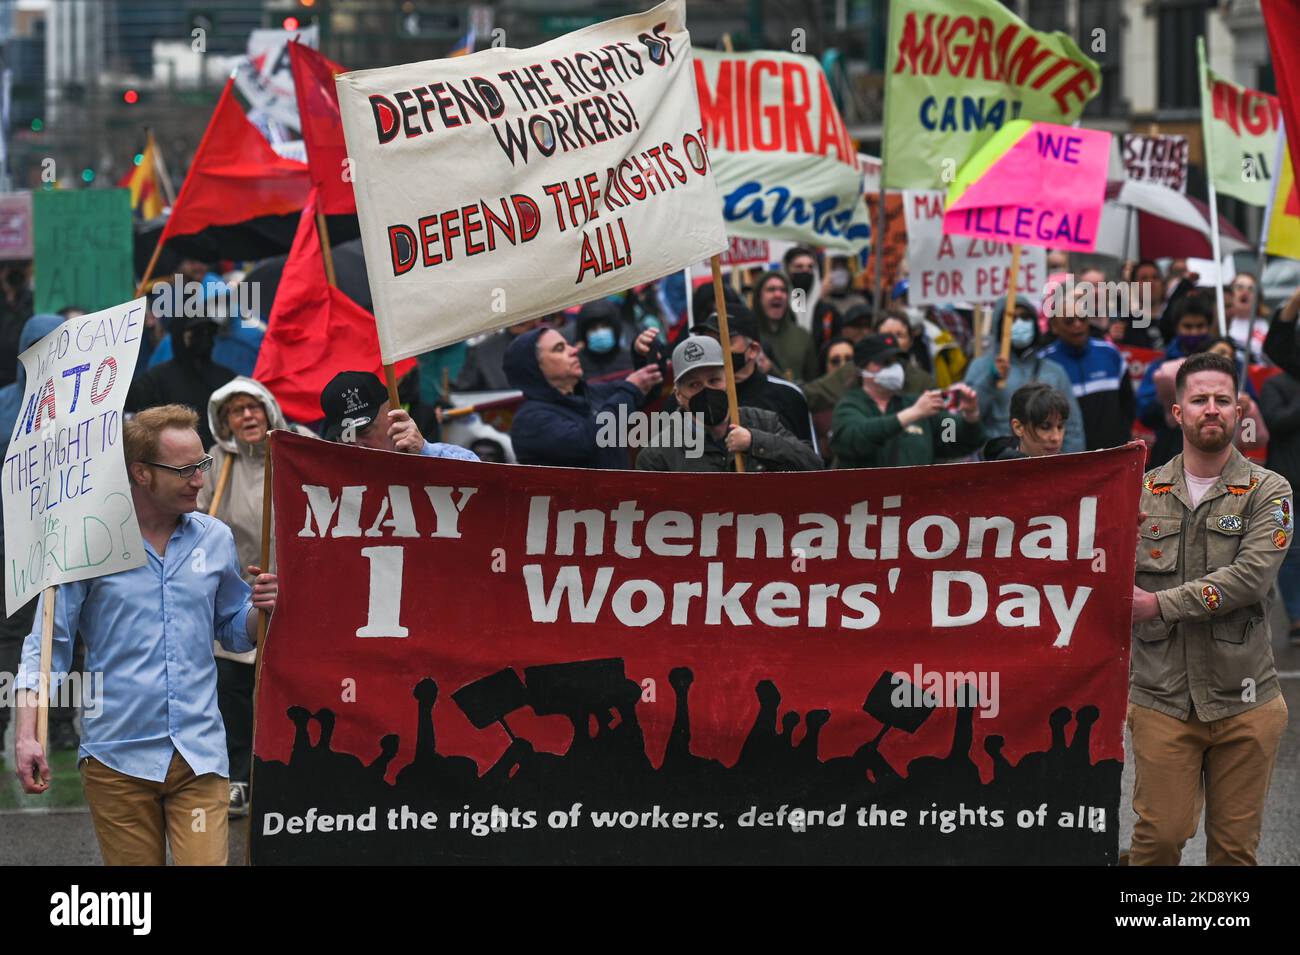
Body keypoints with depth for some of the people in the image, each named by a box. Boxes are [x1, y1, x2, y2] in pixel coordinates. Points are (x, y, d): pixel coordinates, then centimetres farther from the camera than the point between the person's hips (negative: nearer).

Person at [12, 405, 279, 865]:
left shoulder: (216, 539, 7)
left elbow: (235, 632, 19)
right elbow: (48, 642, 0)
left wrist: (261, 609, -5)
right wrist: (27, 736, -10)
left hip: (199, 755, 2)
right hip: (117, 756, -2)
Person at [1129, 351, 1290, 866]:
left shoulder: (1268, 492, 0)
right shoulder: (1144, 492, 7)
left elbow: (1250, 577, -15)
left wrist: (1162, 605, -16)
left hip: (1244, 702, -1)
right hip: (1161, 701, 1)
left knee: (1236, 845, 6)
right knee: (1158, 837, -3)